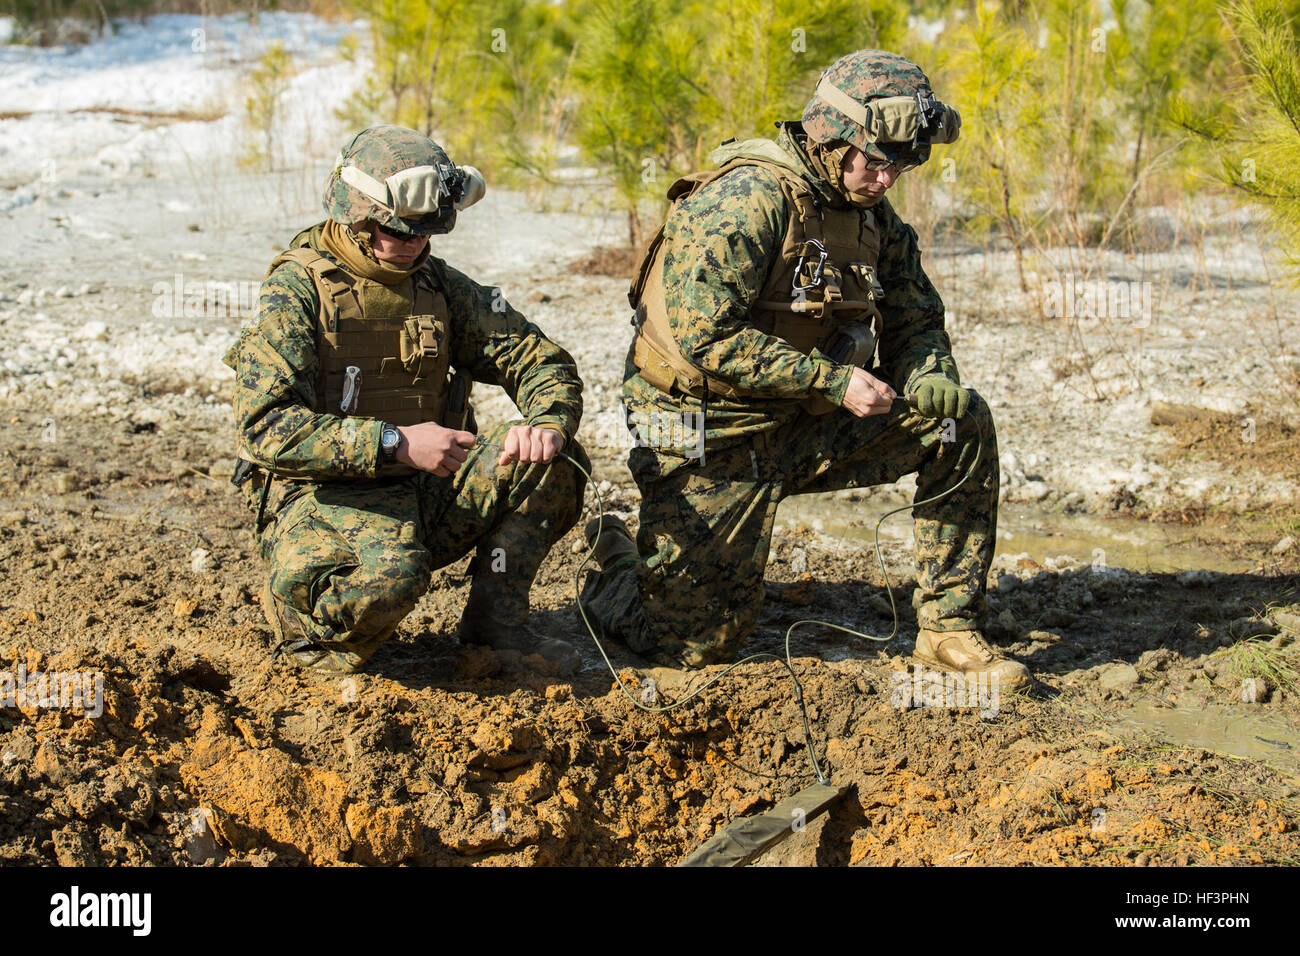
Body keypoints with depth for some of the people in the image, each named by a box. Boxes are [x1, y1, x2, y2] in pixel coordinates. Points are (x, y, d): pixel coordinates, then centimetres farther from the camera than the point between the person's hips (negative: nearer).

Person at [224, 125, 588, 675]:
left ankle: (494, 619, -1)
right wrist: (395, 443, -29)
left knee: (555, 462, -12)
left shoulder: (440, 286, 7)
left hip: (422, 495, 6)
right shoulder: (296, 289, -10)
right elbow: (265, 427, -21)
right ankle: (308, 631, -5)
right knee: (391, 571, -38)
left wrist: (550, 424, -17)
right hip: (318, 494, -6)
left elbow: (538, 360, 8)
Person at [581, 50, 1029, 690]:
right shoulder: (749, 199, -22)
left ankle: (948, 629, 0)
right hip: (713, 440, -7)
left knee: (964, 422, -8)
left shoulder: (873, 214, 3)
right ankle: (615, 560, 30)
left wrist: (930, 377, -14)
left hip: (802, 430, 7)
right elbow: (705, 334, -29)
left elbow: (915, 319, 11)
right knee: (694, 646, -3)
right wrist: (833, 380, -28)